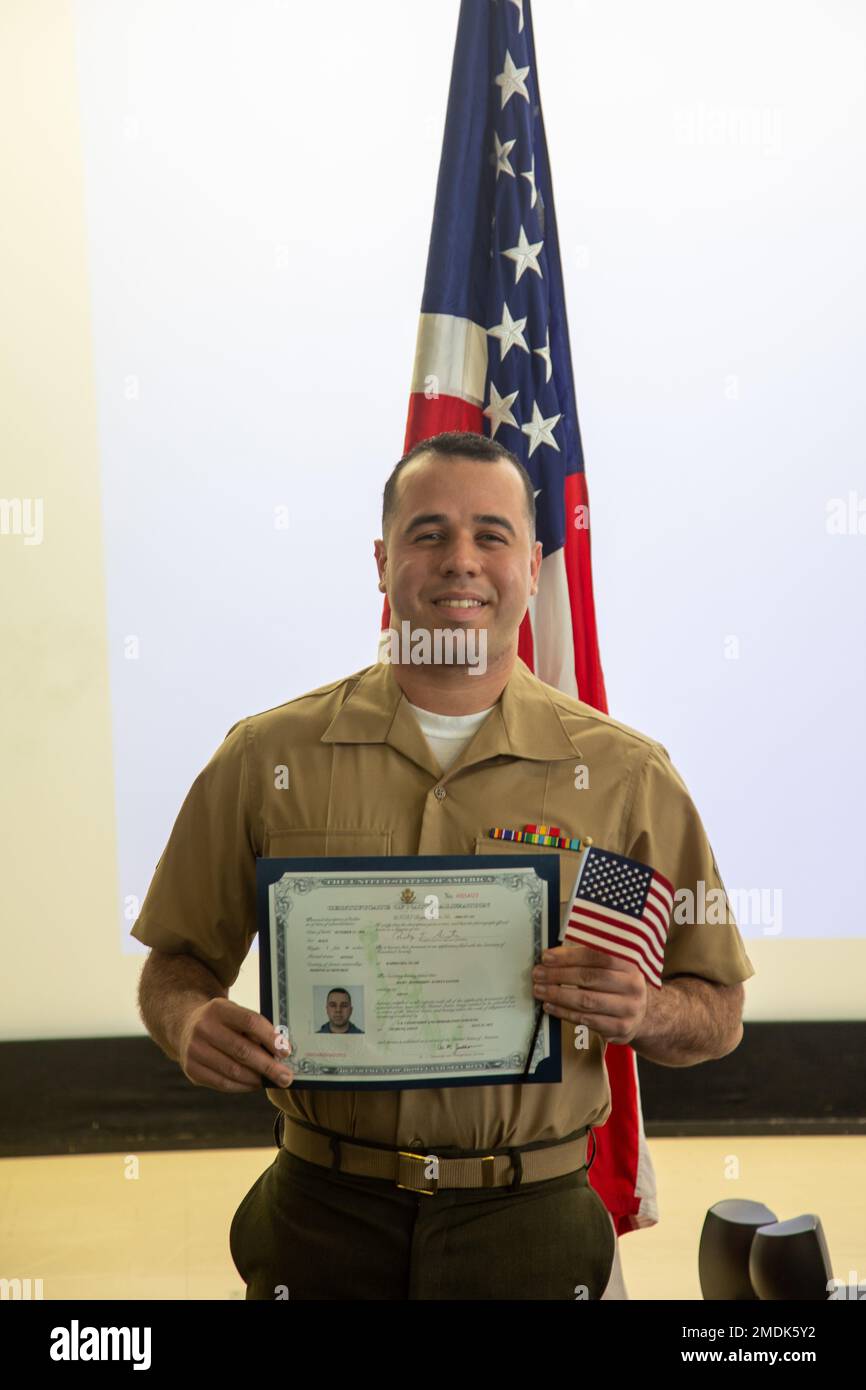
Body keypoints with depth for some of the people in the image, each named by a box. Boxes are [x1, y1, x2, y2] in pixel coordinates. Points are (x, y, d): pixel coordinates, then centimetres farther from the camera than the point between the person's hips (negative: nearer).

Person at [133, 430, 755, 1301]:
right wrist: (190, 1022, -15)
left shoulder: (625, 772, -2)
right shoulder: (266, 756, -1)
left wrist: (643, 1014, -18)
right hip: (321, 1218, 1)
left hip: (528, 1219, 0)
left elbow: (718, 1014, 3)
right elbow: (177, 961, 6)